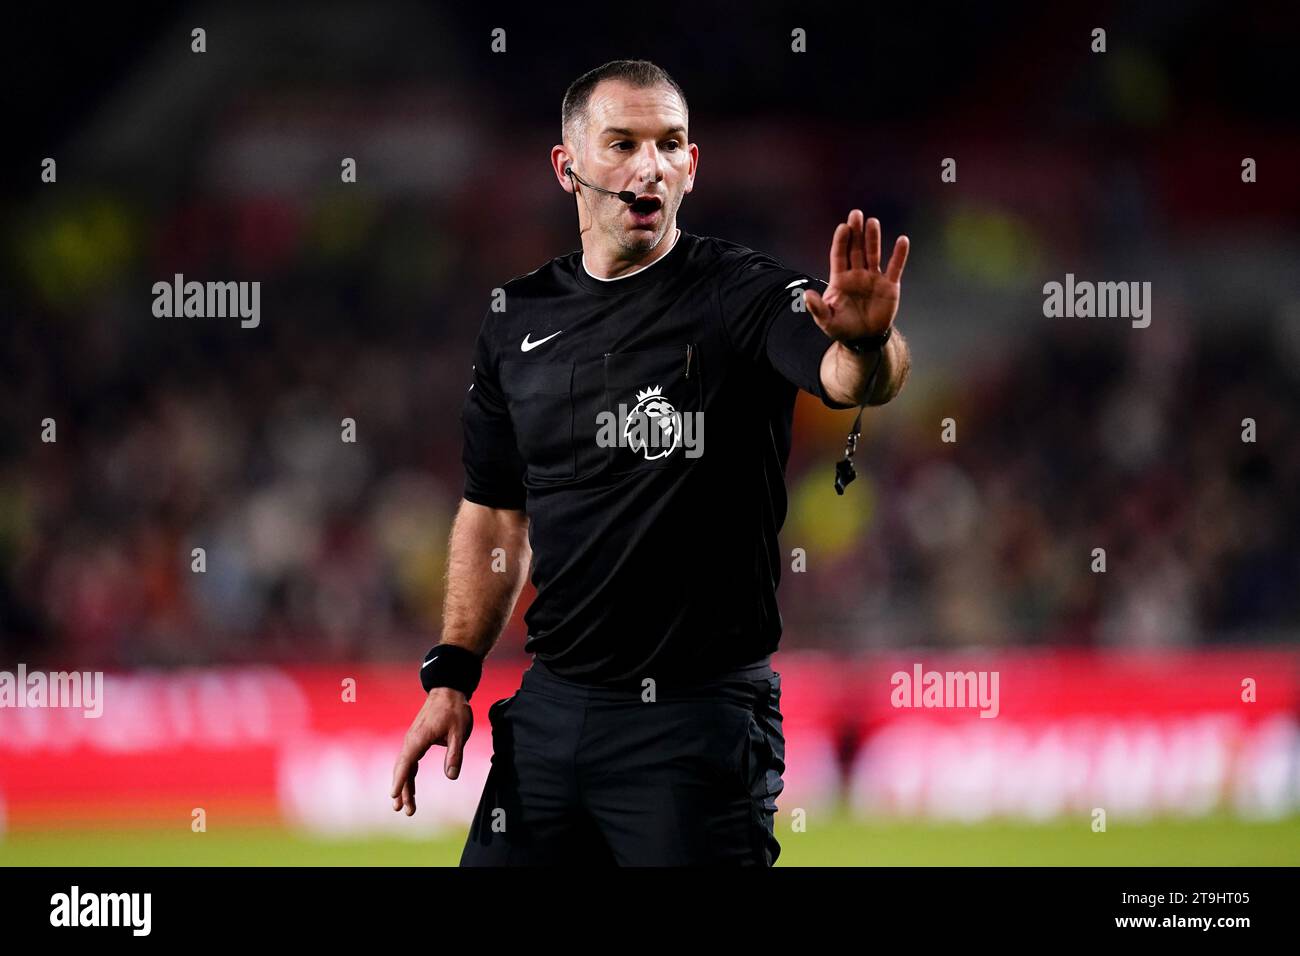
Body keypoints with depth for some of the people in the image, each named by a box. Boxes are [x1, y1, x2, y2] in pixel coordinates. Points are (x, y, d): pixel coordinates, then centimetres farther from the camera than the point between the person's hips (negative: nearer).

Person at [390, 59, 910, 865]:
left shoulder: (744, 296, -8)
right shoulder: (519, 320, 8)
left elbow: (845, 378, -29)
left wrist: (866, 344, -53)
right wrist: (452, 678, 10)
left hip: (699, 719, -5)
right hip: (552, 706, 5)